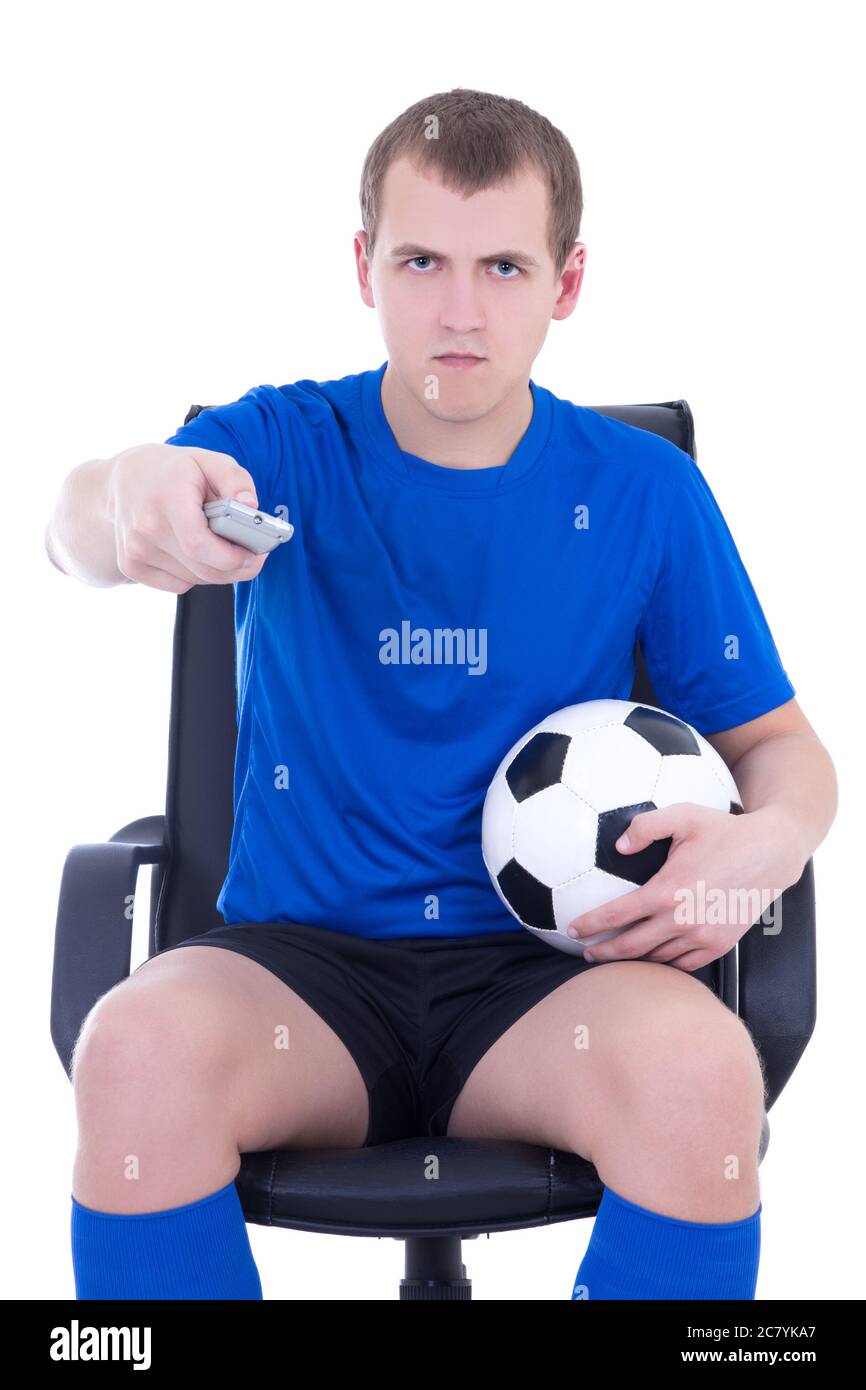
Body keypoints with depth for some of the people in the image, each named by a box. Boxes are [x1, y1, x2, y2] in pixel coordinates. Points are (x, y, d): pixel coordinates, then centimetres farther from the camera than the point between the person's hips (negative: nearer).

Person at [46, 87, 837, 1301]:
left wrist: (772, 840, -16)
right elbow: (77, 533, -21)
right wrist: (126, 500, -48)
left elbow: (780, 745, 9)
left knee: (700, 1066, -31)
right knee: (137, 1048, -31)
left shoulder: (644, 492, 3)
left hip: (541, 968, 1)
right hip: (299, 953, 0)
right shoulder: (285, 446, -1)